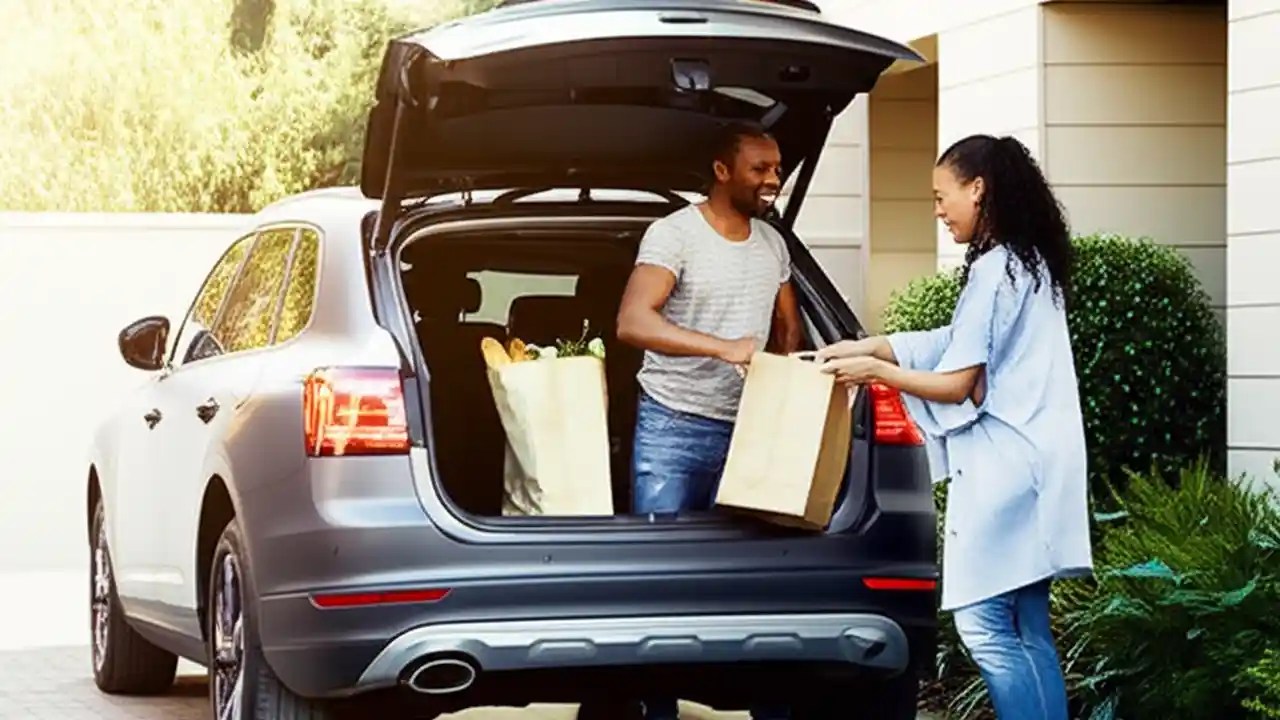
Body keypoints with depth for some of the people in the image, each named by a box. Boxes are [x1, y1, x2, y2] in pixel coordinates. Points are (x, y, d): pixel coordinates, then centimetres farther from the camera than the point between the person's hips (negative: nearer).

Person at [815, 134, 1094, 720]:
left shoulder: (994, 270, -14)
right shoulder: (1030, 263, 15)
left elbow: (959, 384, -13)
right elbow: (962, 346, 18)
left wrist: (877, 371, -3)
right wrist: (870, 347, 14)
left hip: (1002, 466, -10)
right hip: (1030, 463, 10)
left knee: (983, 625, -8)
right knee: (1028, 631, 9)